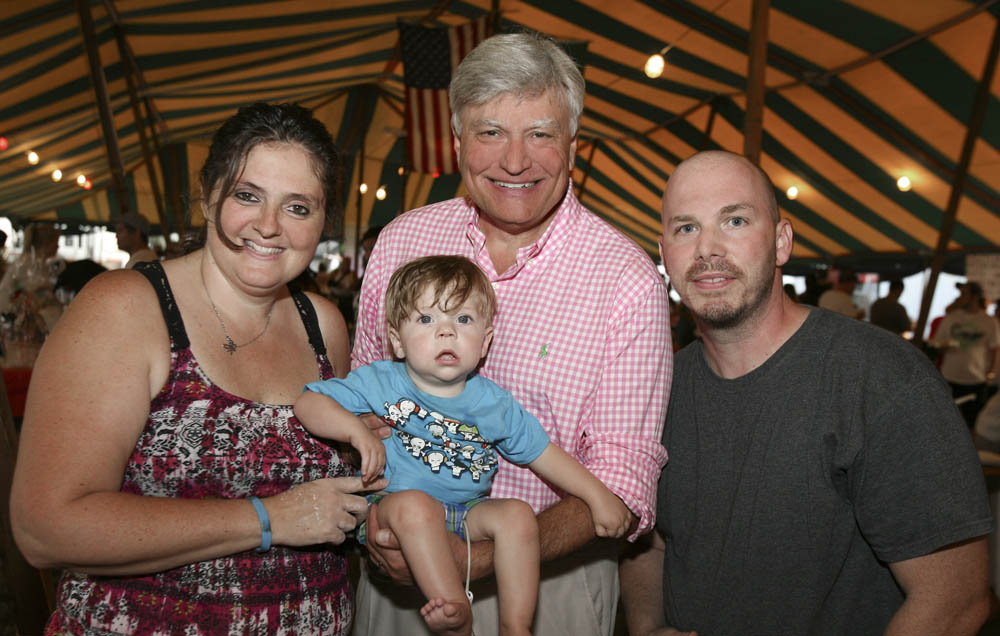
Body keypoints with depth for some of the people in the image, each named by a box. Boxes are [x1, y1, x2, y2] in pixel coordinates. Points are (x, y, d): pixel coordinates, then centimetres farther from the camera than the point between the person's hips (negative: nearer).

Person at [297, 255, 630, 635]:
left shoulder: (494, 403, -1)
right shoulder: (379, 383, -8)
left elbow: (543, 453, 6)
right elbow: (308, 403, -10)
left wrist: (598, 495, 3)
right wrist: (355, 429, -27)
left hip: (468, 515, 3)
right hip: (393, 508, -3)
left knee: (517, 514, -21)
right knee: (415, 504, -34)